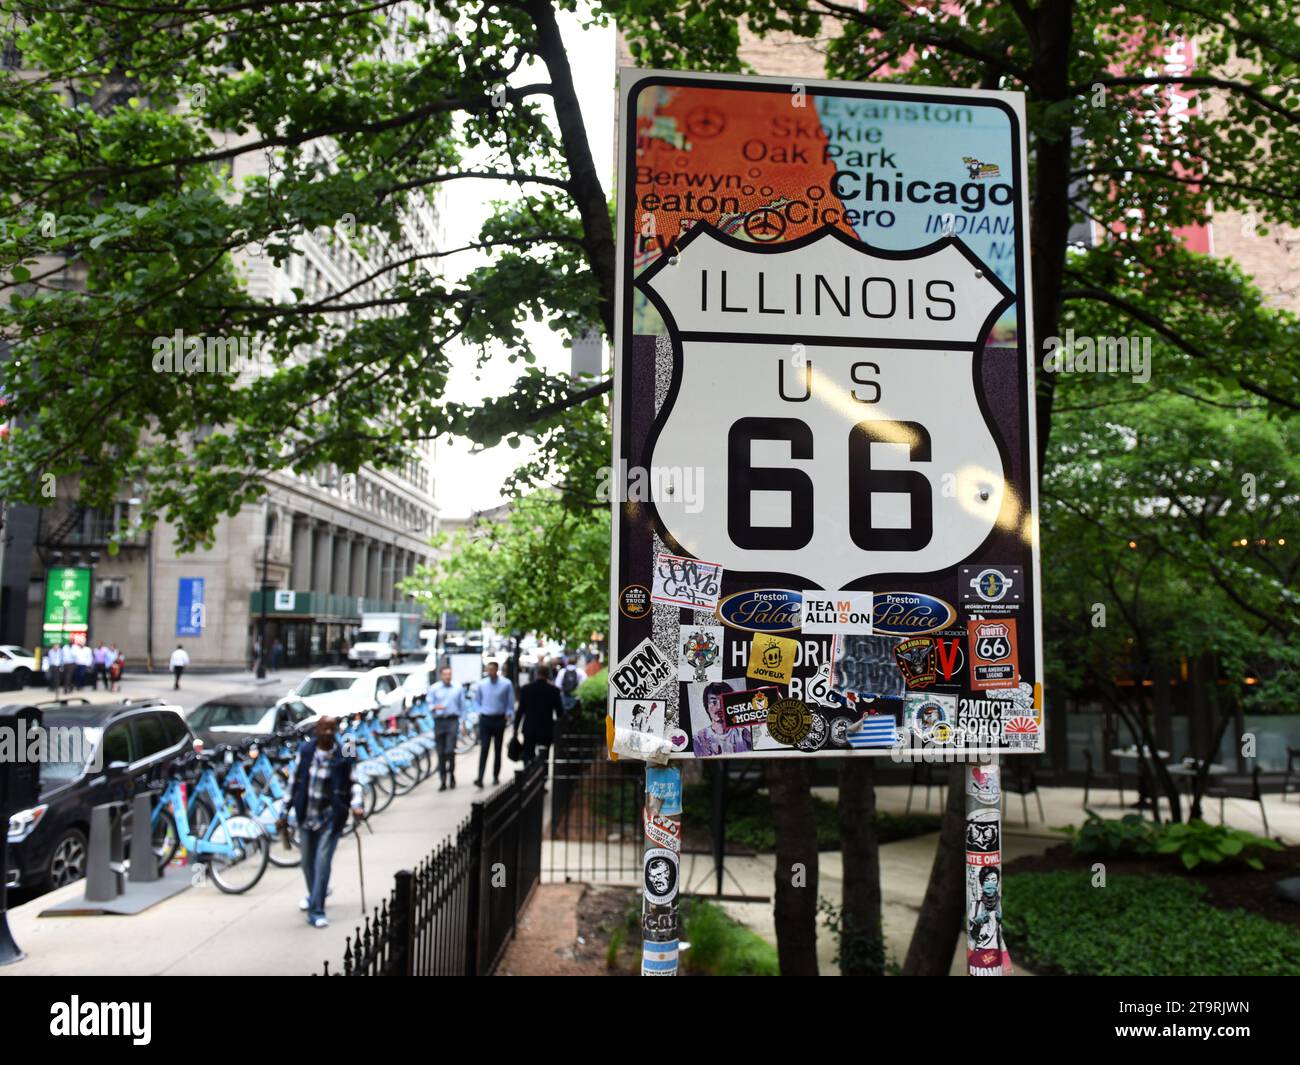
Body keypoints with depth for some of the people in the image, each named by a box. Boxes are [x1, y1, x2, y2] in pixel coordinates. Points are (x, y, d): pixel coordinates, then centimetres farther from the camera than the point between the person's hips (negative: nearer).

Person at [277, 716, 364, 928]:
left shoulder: (344, 756, -11)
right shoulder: (305, 750, -3)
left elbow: (353, 782, -4)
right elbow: (295, 781, 6)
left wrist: (356, 805, -22)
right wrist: (285, 812, 8)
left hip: (330, 817, -4)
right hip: (306, 815, 4)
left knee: (323, 863, -8)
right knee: (307, 861, 17)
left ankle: (316, 912, 1)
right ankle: (315, 894, 45)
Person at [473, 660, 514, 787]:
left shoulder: (506, 684, -7)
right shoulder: (481, 684, 0)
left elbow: (510, 702, -1)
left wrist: (509, 714, -11)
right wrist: (480, 712, 8)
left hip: (499, 720, 0)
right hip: (485, 720, 0)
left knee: (498, 749, 11)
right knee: (483, 749, -9)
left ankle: (496, 776, 24)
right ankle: (480, 778, -14)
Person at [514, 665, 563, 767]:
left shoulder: (526, 689, -5)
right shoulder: (554, 690, -5)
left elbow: (521, 710, -4)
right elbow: (559, 712, -3)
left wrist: (516, 728, 4)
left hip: (529, 729, 0)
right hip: (546, 730, 0)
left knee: (528, 755, 12)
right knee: (543, 758, 6)